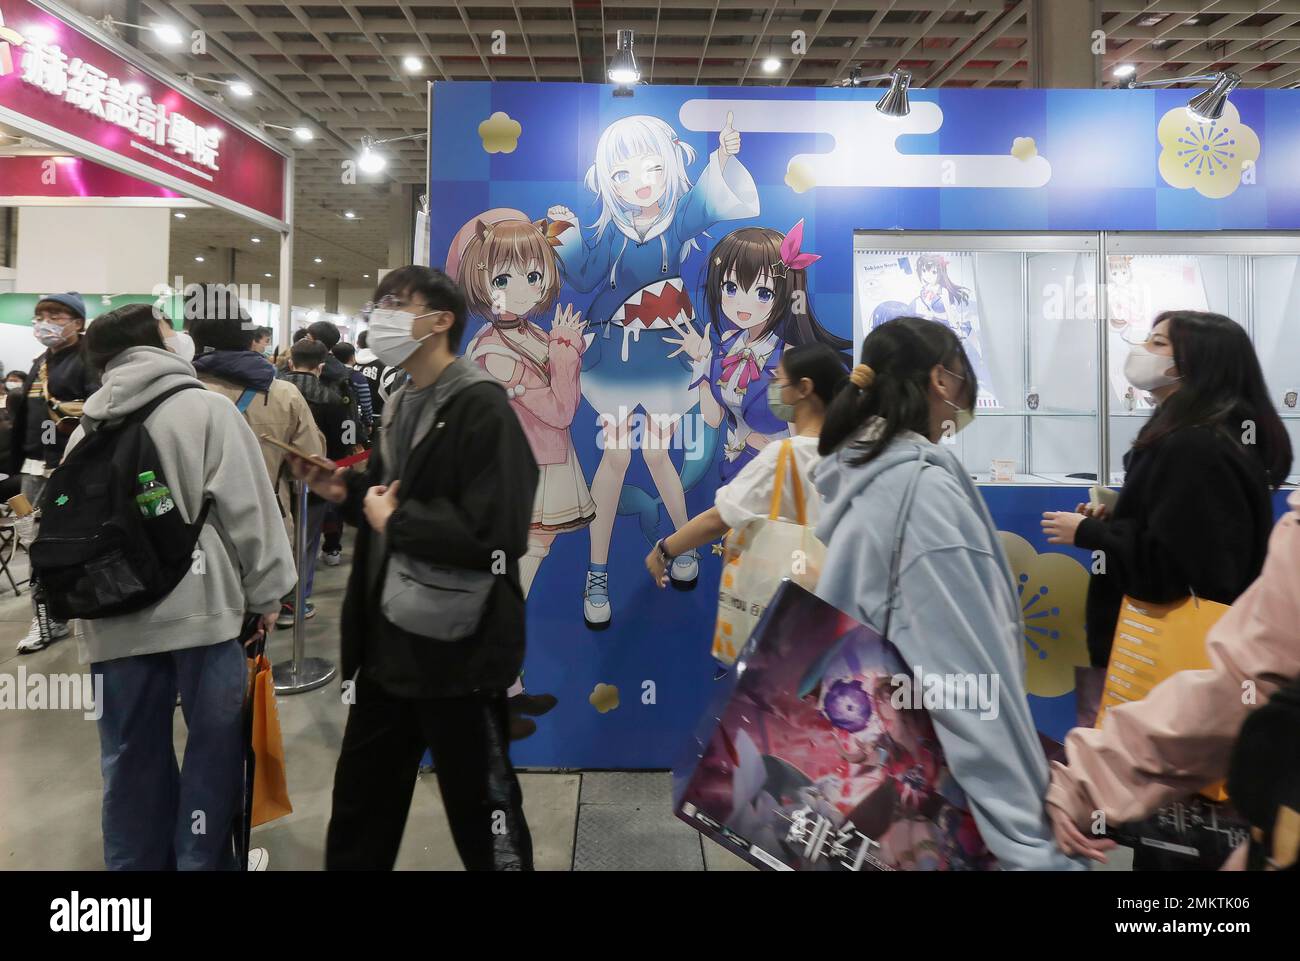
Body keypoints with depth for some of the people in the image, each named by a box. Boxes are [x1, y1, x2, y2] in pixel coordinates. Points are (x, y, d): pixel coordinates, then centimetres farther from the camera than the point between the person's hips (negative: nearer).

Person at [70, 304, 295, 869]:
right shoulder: (206, 408, -7)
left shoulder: (85, 430, 11)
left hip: (116, 620, 6)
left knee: (131, 756, 15)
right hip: (201, 608, -5)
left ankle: (136, 861, 29)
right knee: (215, 741, 8)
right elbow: (247, 509, -10)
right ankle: (201, 859, 17)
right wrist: (265, 591, -3)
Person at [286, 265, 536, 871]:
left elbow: (494, 537, -28)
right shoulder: (400, 407, 13)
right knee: (360, 800, 24)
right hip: (388, 643, 9)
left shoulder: (481, 408, -17)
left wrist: (395, 520, -17)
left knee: (481, 811, 10)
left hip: (457, 652, -9)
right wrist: (346, 492, 1)